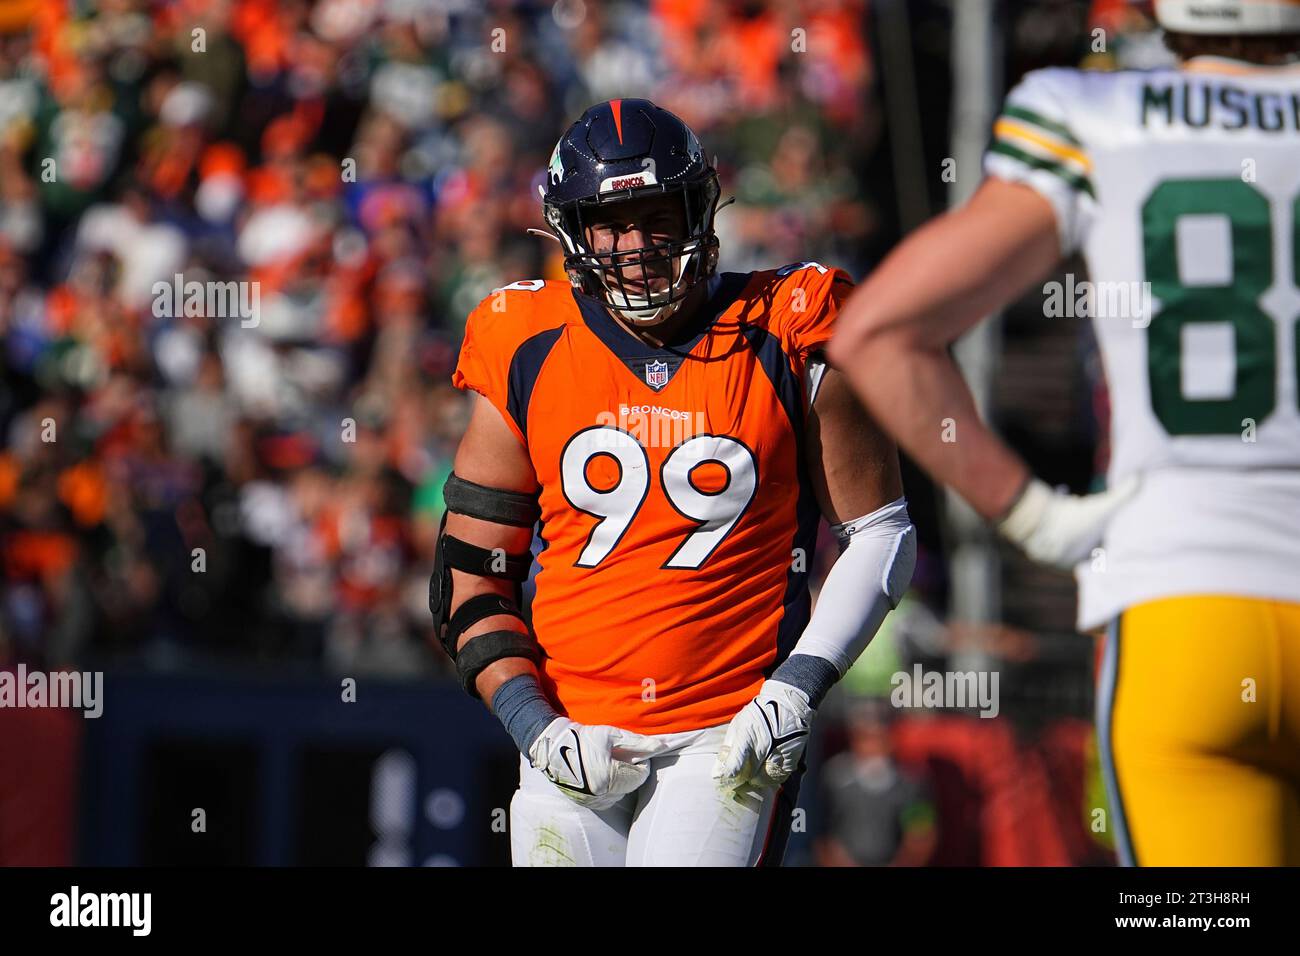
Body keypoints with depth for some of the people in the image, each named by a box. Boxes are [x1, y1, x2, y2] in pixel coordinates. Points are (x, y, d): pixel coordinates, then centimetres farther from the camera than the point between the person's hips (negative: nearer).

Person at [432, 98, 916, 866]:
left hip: (729, 739, -3)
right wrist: (536, 728, -4)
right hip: (575, 742, 3)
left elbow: (881, 536, 6)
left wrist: (799, 688, -6)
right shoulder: (528, 358, 5)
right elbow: (471, 573, 9)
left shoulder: (785, 343, -1)